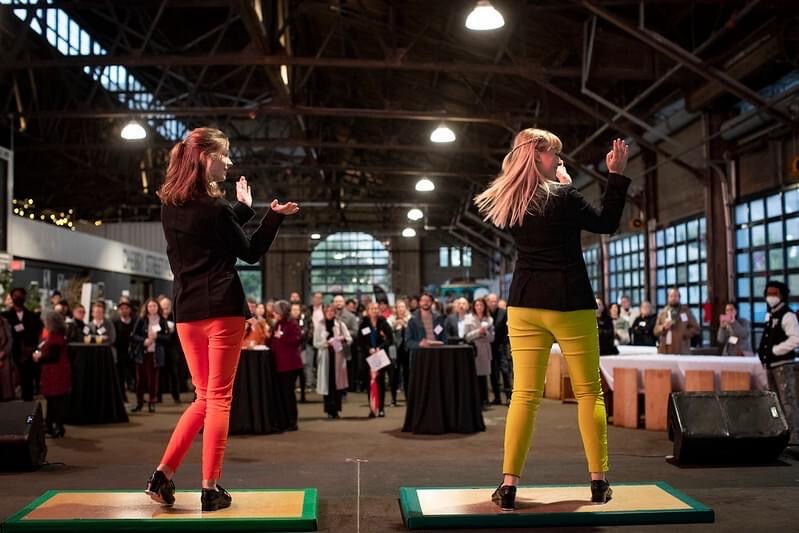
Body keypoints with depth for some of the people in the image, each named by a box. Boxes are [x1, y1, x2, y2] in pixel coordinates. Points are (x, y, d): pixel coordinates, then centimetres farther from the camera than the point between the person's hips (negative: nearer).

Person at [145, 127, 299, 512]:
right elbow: (250, 253, -2)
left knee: (204, 396, 17)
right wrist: (274, 216, 1)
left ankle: (164, 474, 9)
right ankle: (210, 489, 3)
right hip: (222, 308, -6)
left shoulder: (170, 204, 9)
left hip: (187, 311, 7)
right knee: (219, 398, 1)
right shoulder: (213, 207, -10)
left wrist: (243, 207, 24)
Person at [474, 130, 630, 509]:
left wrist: (559, 183, 22)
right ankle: (598, 481, 13)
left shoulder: (505, 203, 7)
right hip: (570, 304, -4)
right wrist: (616, 175, 3)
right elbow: (606, 224, 2)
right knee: (589, 392, 9)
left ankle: (509, 485, -2)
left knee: (524, 395, 3)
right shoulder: (562, 197, -10)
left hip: (524, 305, 4)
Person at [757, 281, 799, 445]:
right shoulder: (769, 315, 15)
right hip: (771, 365, 9)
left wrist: (774, 350, -19)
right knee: (775, 401, 15)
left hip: (783, 365, -9)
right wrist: (763, 351, 9)